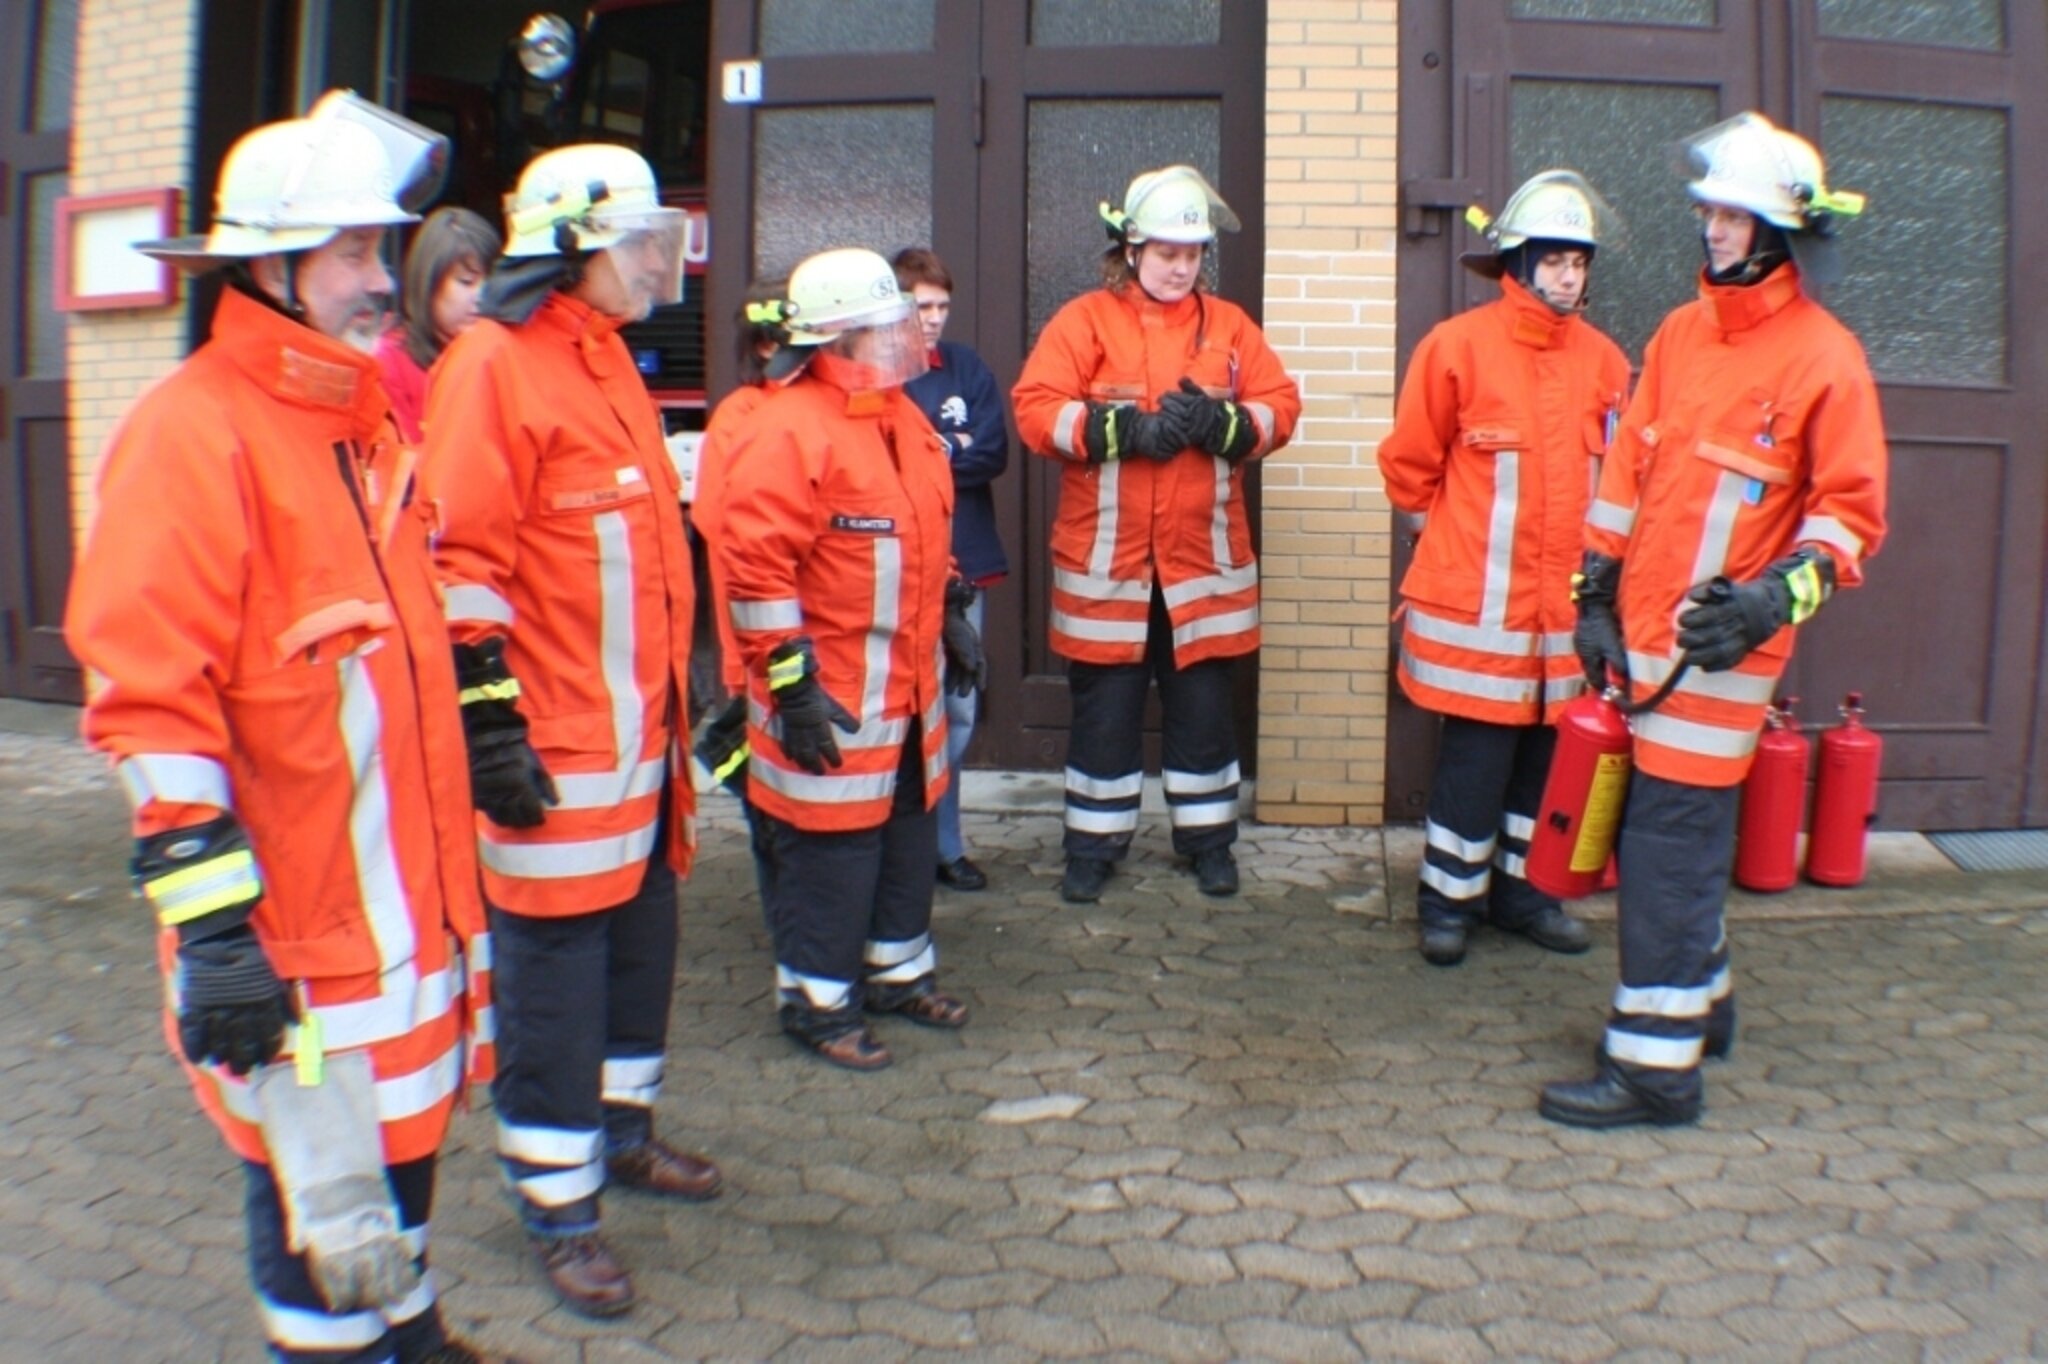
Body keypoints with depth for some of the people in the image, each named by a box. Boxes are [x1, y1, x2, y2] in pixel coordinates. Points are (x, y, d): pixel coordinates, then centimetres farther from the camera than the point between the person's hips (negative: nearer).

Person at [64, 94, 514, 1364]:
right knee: (320, 1183, 6)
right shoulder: (192, 431, -14)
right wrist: (210, 921, -21)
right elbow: (155, 709, -18)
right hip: (294, 934, -8)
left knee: (403, 1130, 23)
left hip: (412, 894, 8)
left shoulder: (369, 416, 11)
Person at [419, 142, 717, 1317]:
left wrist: (681, 693, 24)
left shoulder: (608, 364, 16)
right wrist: (489, 721, -19)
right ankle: (559, 1207, 17)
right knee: (554, 969, 2)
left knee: (644, 936, 19)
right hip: (556, 749, -9)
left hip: (643, 735, 9)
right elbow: (458, 567, -18)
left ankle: (621, 1129, 38)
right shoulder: (496, 366, -13)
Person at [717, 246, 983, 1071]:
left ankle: (899, 971, 37)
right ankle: (817, 1002, 18)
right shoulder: (788, 432, -18)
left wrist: (951, 618, 23)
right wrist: (788, 677, -22)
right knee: (829, 848, 2)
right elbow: (754, 562, -21)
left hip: (909, 686, 9)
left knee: (909, 832, 19)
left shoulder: (904, 420, 12)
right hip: (830, 698, -9)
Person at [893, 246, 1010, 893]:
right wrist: (952, 449, -10)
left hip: (965, 561, 4)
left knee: (956, 709, 10)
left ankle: (943, 844, 23)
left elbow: (994, 453, -2)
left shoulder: (968, 369, 8)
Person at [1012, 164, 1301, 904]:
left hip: (1204, 559, 2)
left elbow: (1279, 408, 3)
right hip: (1105, 560, -2)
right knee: (1104, 708, 7)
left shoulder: (1228, 324, 8)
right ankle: (1094, 845, 20)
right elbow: (1036, 410, -11)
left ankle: (1208, 838, 26)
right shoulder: (1084, 320, 0)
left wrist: (1220, 421, -17)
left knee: (1203, 705, 11)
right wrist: (1127, 428, -22)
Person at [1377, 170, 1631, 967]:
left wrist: (1591, 555, 14)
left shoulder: (1603, 360, 5)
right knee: (1477, 755, 0)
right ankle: (1448, 899, 17)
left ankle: (1522, 890, 29)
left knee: (1549, 752, 12)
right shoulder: (1457, 346, -8)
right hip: (1479, 601, -5)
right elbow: (1409, 466, 0)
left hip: (1568, 601, 5)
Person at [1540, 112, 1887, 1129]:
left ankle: (1656, 1065, 5)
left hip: (1720, 643, -7)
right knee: (1655, 826, 16)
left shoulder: (1823, 358, -8)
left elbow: (1852, 511, -8)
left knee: (1670, 843, -5)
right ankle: (1698, 1001, 35)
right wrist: (1596, 591, 12)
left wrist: (1780, 593, -23)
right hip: (1641, 631, 7)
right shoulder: (1679, 333, 11)